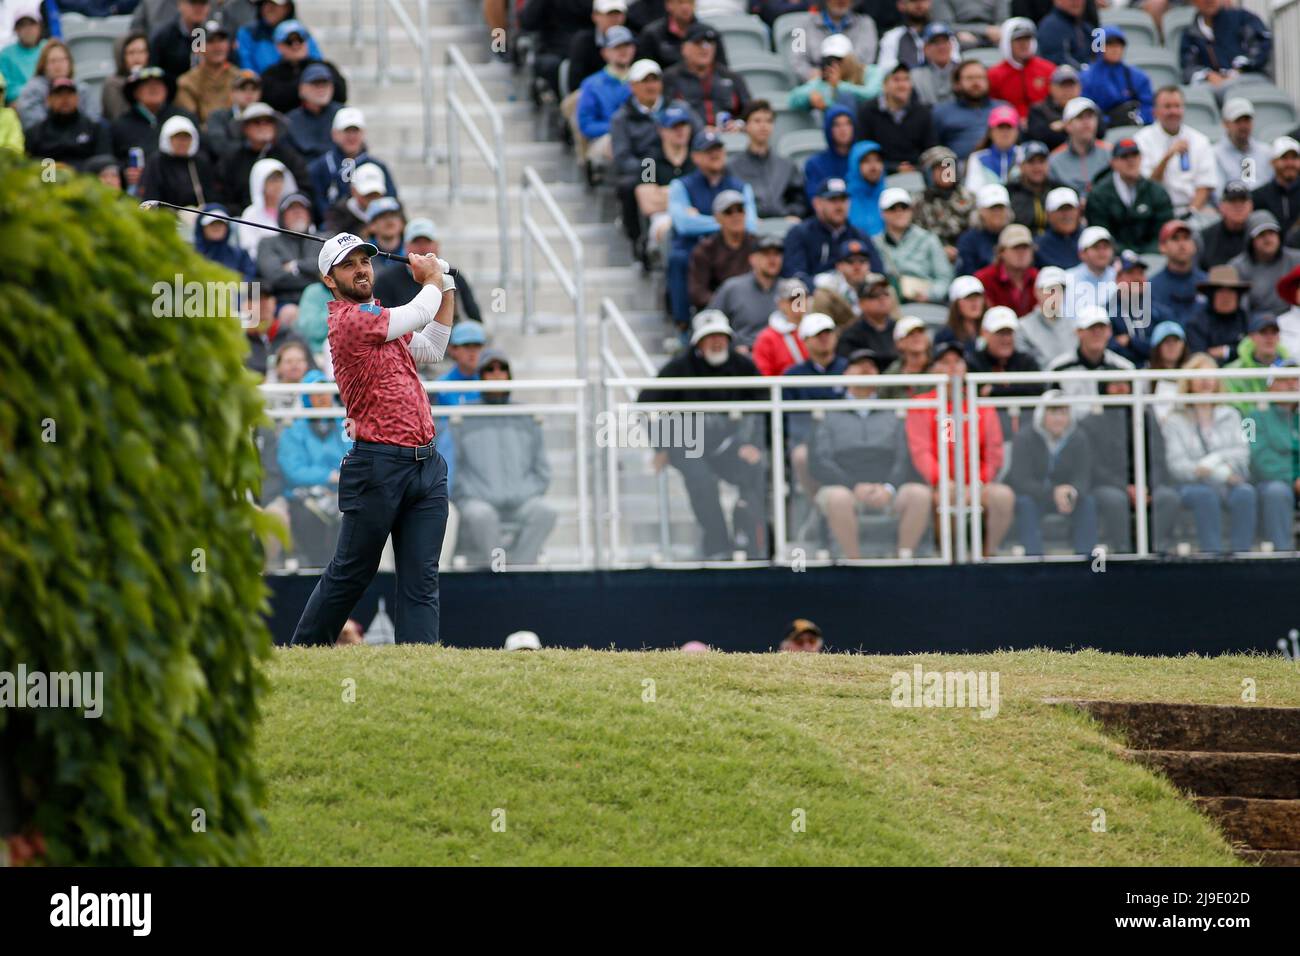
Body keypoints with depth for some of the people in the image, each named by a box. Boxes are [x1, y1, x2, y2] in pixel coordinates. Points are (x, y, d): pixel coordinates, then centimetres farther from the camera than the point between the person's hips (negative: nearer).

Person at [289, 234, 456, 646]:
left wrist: (447, 288, 23)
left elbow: (431, 348, 29)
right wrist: (433, 280, 14)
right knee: (350, 574, 0)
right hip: (380, 467, -8)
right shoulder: (349, 319, -10)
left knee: (421, 581, 0)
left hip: (426, 464, 8)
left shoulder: (377, 315, 19)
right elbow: (418, 315, -7)